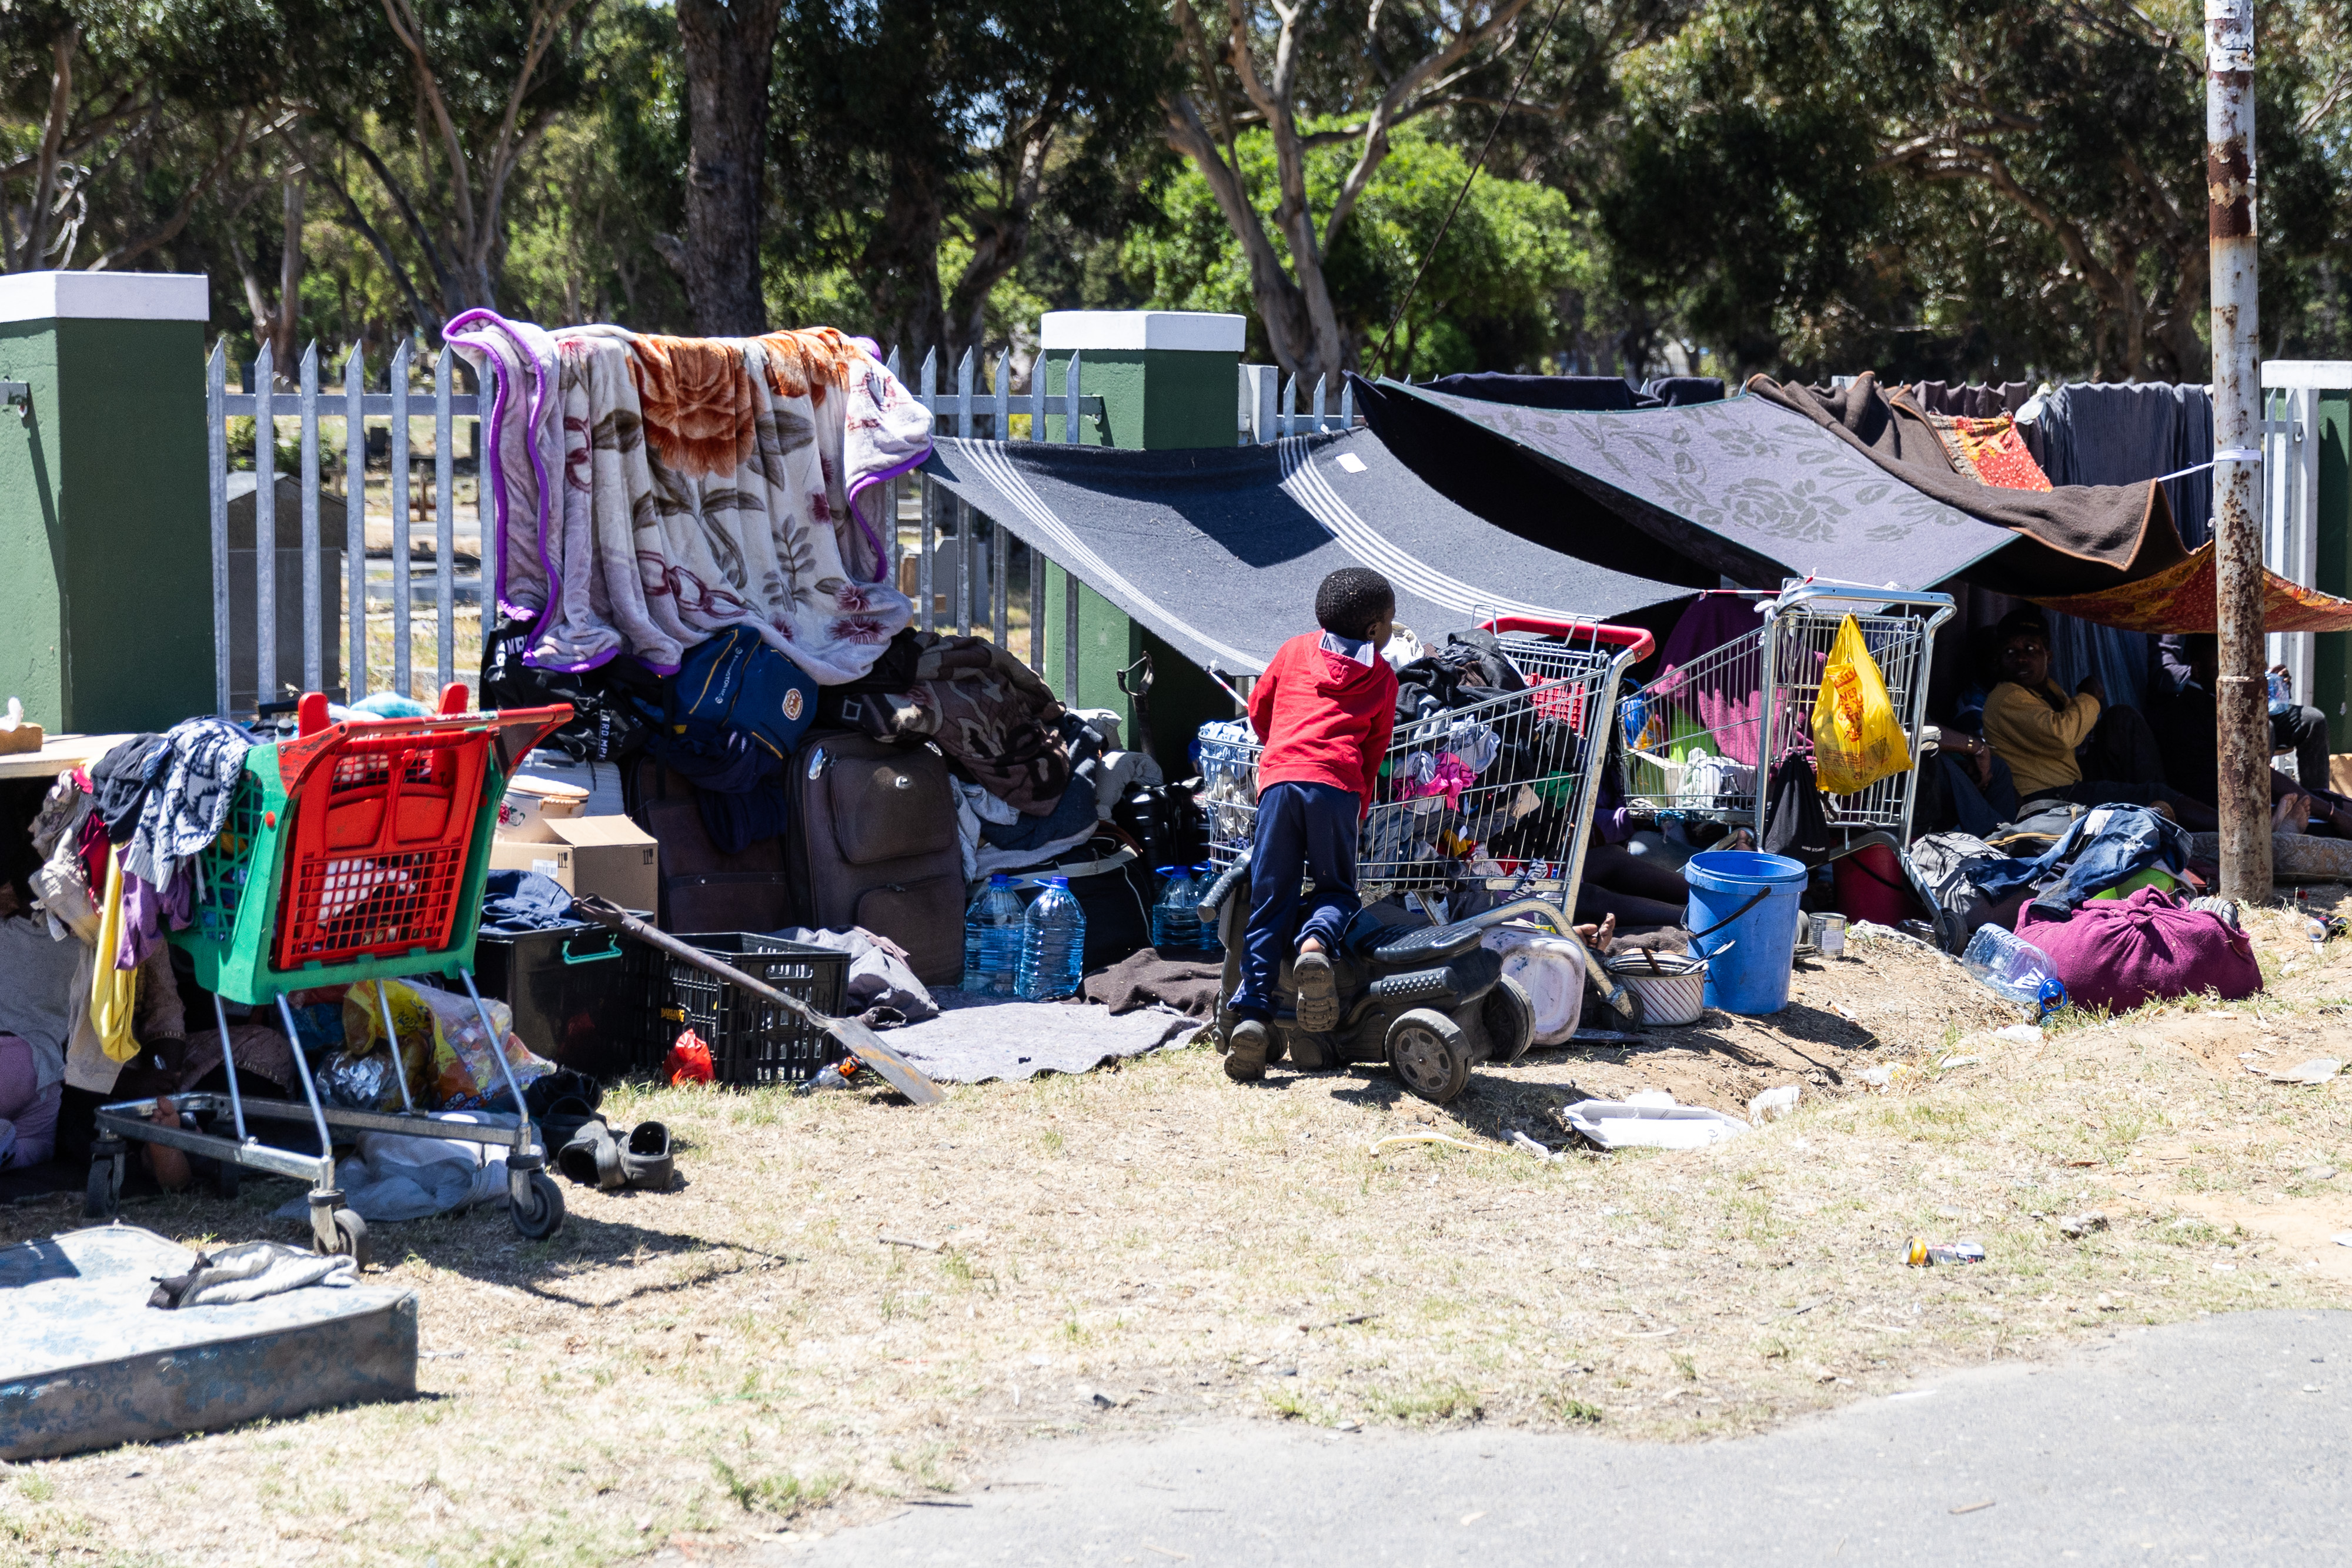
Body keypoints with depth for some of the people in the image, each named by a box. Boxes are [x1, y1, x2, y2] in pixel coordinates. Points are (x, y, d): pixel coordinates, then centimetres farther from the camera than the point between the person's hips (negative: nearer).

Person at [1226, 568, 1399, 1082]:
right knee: (1336, 887, 13)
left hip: (1279, 775, 2)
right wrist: (1360, 811, 28)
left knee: (1269, 900, 4)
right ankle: (1316, 943, -22)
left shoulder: (1295, 650, 24)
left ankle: (1253, 1009, -9)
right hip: (1337, 784, -1)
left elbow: (1258, 711, 31)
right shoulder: (1382, 678, 19)